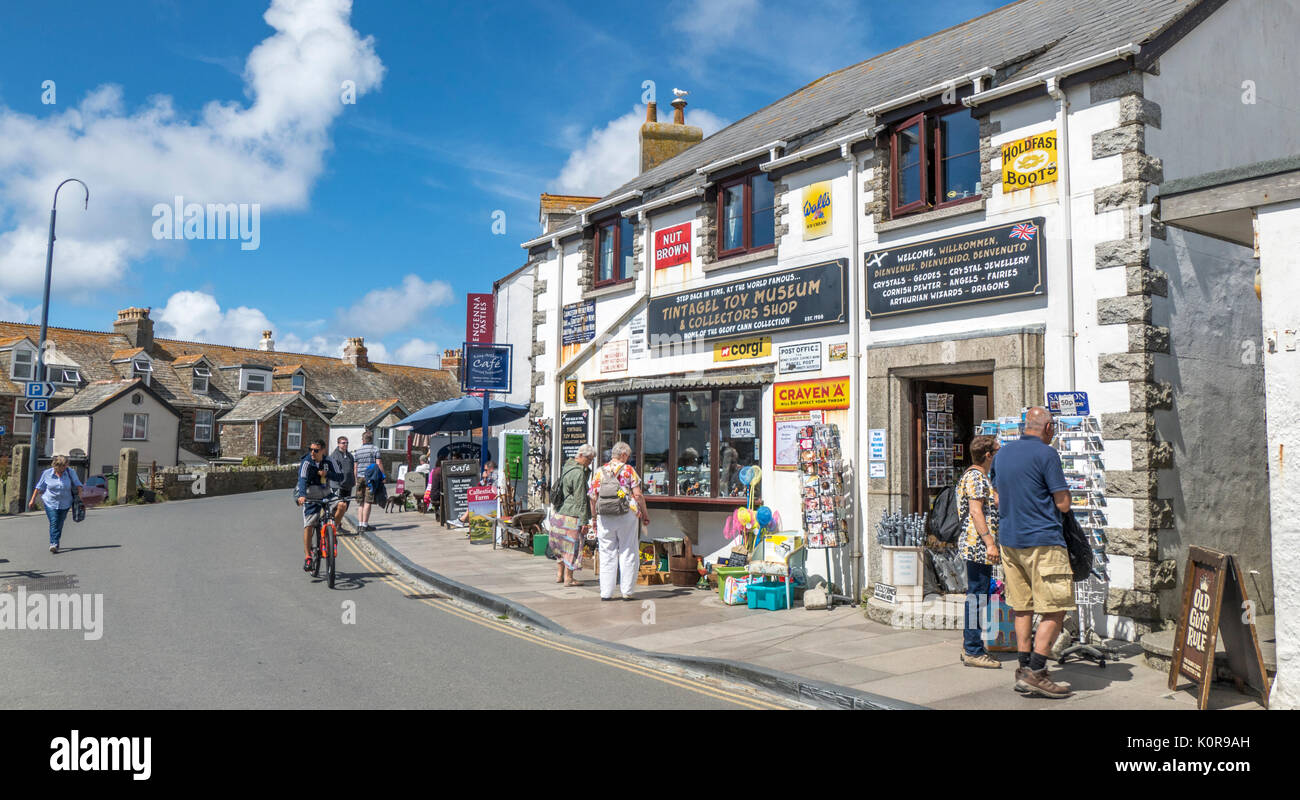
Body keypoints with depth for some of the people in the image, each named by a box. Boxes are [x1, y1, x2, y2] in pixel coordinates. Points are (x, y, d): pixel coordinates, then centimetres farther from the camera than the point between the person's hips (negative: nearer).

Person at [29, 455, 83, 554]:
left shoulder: (71, 472, -3)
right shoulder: (47, 473, -4)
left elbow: (77, 484, 6)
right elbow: (39, 487, 6)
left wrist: (79, 494, -8)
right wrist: (33, 499, 9)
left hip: (64, 504, 1)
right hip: (50, 503, -1)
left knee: (60, 524, 7)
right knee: (53, 523, -14)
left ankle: (54, 544, 20)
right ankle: (54, 544, -16)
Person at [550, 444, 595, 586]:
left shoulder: (568, 465, 12)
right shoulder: (578, 473, -18)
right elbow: (580, 499, -18)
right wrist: (584, 521, -16)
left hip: (560, 511, 10)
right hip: (571, 515, -10)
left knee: (564, 544, 18)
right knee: (572, 544, -1)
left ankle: (560, 574, 26)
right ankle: (568, 578, 5)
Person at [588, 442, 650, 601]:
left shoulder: (599, 472, 7)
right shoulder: (628, 470, -1)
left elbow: (593, 497, 4)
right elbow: (638, 495, -6)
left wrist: (594, 517, 13)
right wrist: (644, 513, 4)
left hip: (604, 518, 3)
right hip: (627, 516, -3)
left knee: (607, 555, 7)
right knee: (628, 554, 6)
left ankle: (606, 592, 6)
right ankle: (627, 591, 6)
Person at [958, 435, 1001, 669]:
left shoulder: (975, 476, 21)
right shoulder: (976, 477, -12)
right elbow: (976, 512, -20)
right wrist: (990, 543, -22)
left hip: (975, 547, 11)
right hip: (978, 546, -11)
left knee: (977, 596, 14)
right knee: (978, 597, -8)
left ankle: (971, 647, 20)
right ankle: (973, 651, -4)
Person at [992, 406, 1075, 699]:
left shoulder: (1002, 454, 12)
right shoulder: (1046, 453, -10)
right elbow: (1064, 504, -10)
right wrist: (1053, 492, 10)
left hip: (1009, 540, 8)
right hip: (1043, 542, -8)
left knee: (1022, 608, 13)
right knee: (1055, 610, -2)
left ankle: (1025, 669, 17)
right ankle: (1035, 672, -5)